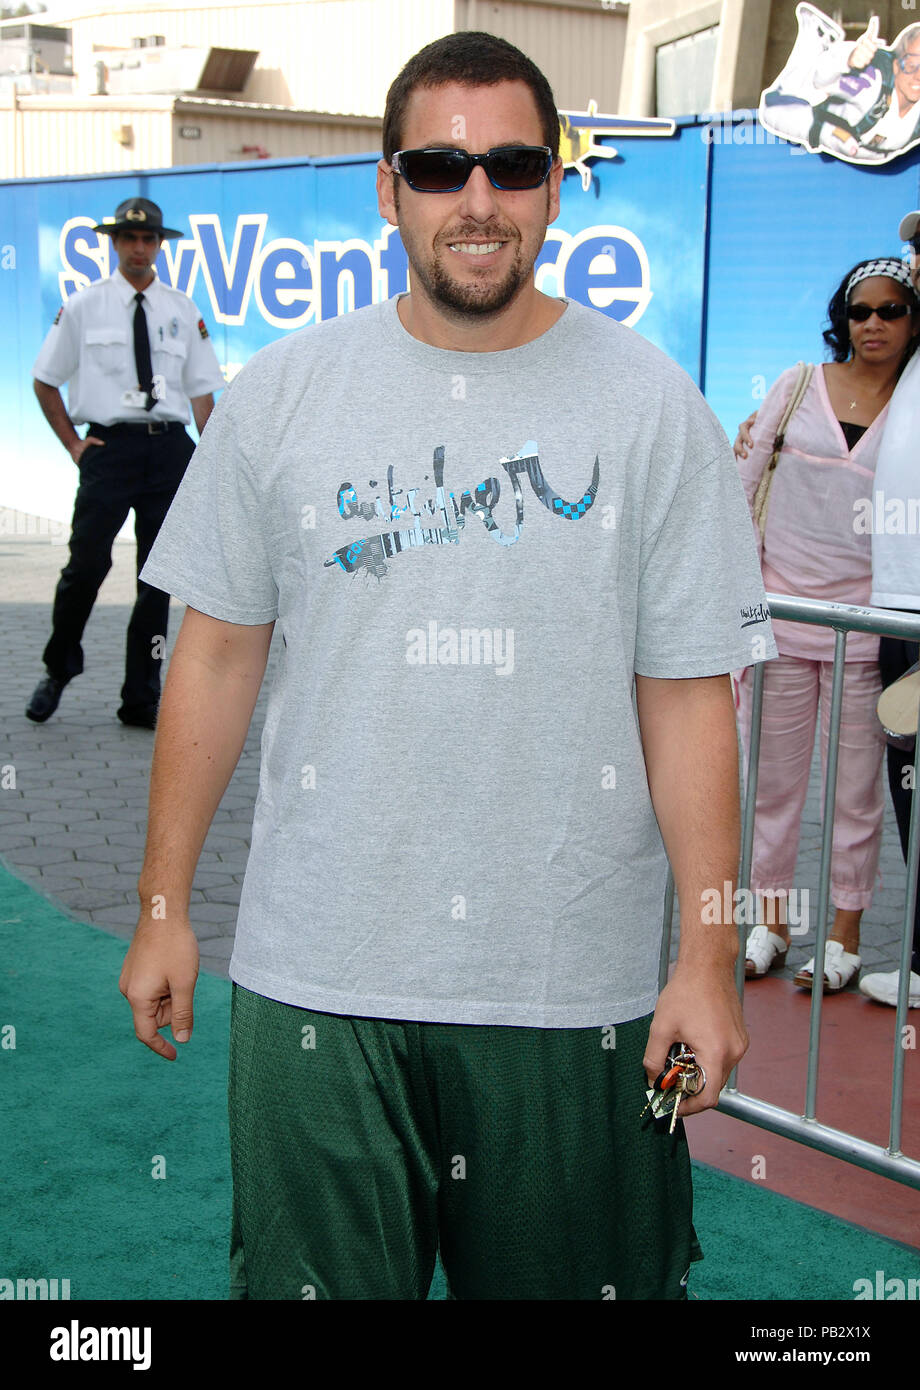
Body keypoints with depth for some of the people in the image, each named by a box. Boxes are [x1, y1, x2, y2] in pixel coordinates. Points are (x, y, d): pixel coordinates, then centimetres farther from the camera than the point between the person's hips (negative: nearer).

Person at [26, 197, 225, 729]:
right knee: (88, 563, -11)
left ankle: (142, 700, 12)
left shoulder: (183, 310, 11)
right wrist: (73, 443, 3)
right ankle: (58, 670, 14)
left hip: (170, 448, 2)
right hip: (109, 444, -2)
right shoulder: (84, 306, 6)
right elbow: (45, 381, 12)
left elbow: (202, 391, 11)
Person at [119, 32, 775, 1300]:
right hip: (316, 976, 1)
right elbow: (218, 653, 7)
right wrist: (163, 906, 7)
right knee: (316, 1277, 10)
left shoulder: (649, 405, -1)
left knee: (571, 1273, 14)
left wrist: (710, 959, -4)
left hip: (573, 989, 0)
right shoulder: (280, 394, 2)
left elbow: (689, 695, -2)